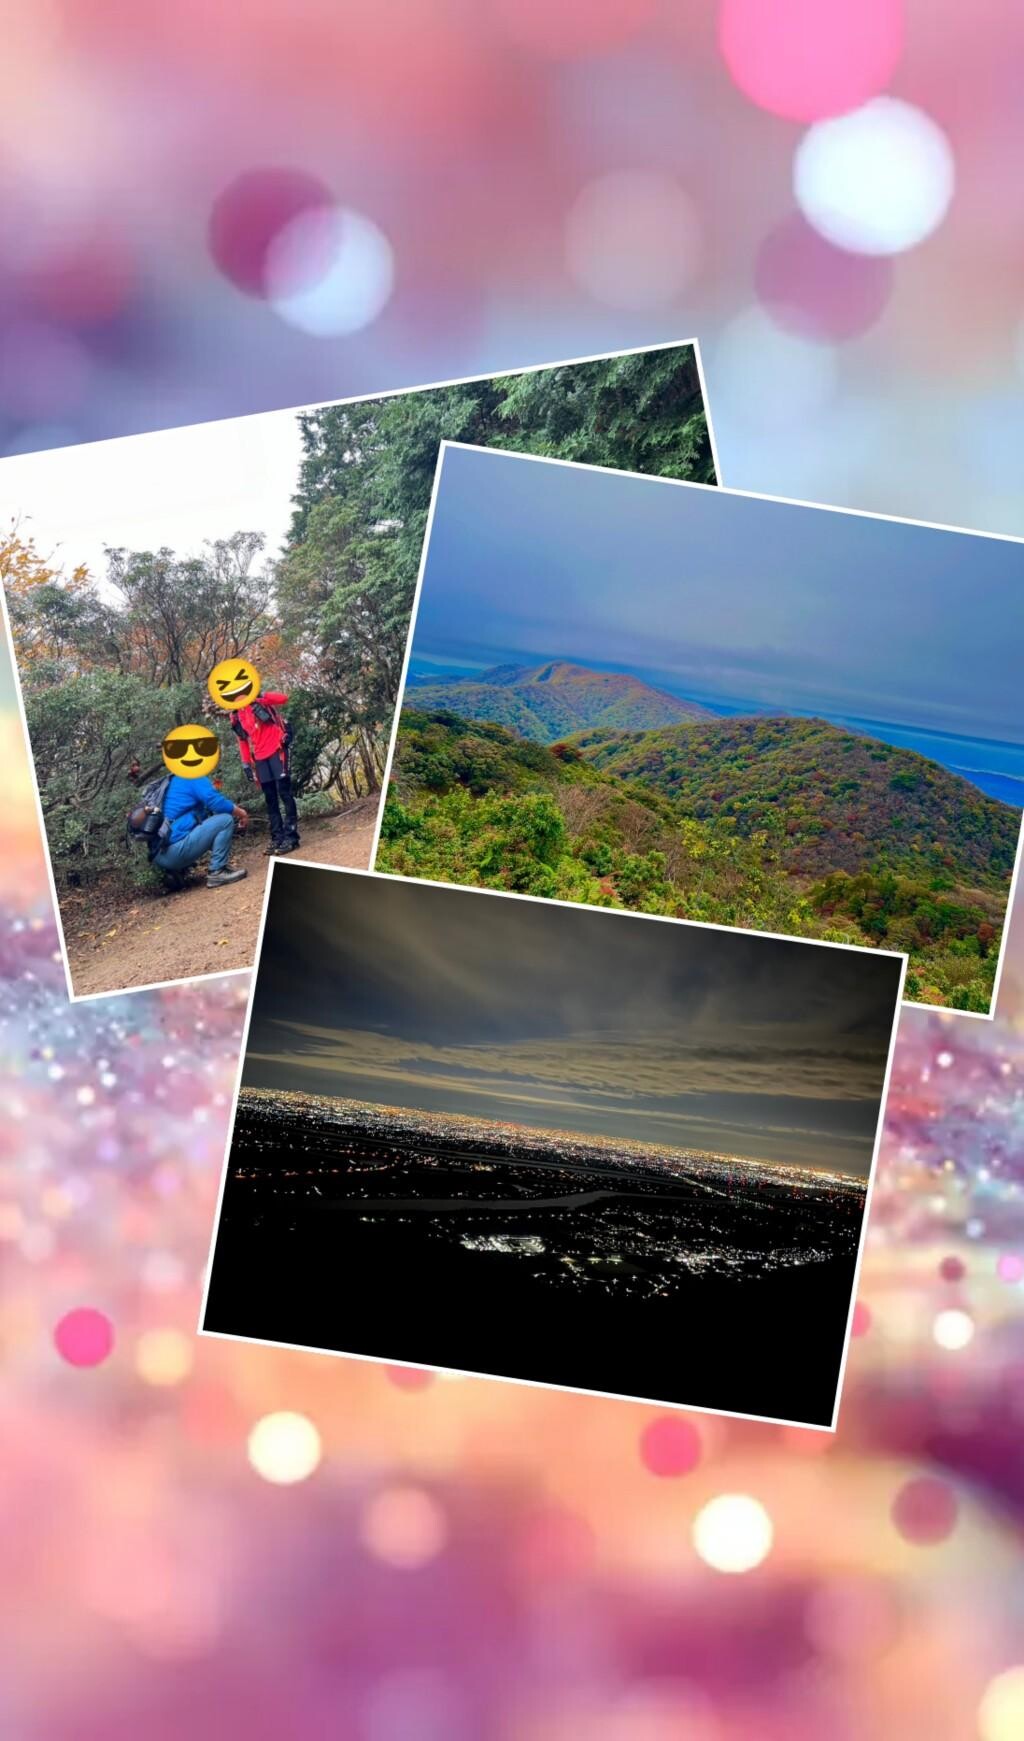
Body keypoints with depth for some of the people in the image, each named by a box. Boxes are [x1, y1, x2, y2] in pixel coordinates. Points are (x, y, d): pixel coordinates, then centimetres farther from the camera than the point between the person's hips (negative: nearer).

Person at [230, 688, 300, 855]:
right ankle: (277, 837, 8)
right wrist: (246, 765, 12)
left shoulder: (258, 699, -3)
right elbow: (242, 741, 17)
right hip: (260, 758, 6)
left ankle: (291, 835, -7)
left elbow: (283, 699, -16)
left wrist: (260, 696, -26)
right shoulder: (236, 717, 13)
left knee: (284, 793, -6)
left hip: (276, 750, -6)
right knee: (270, 799, 6)